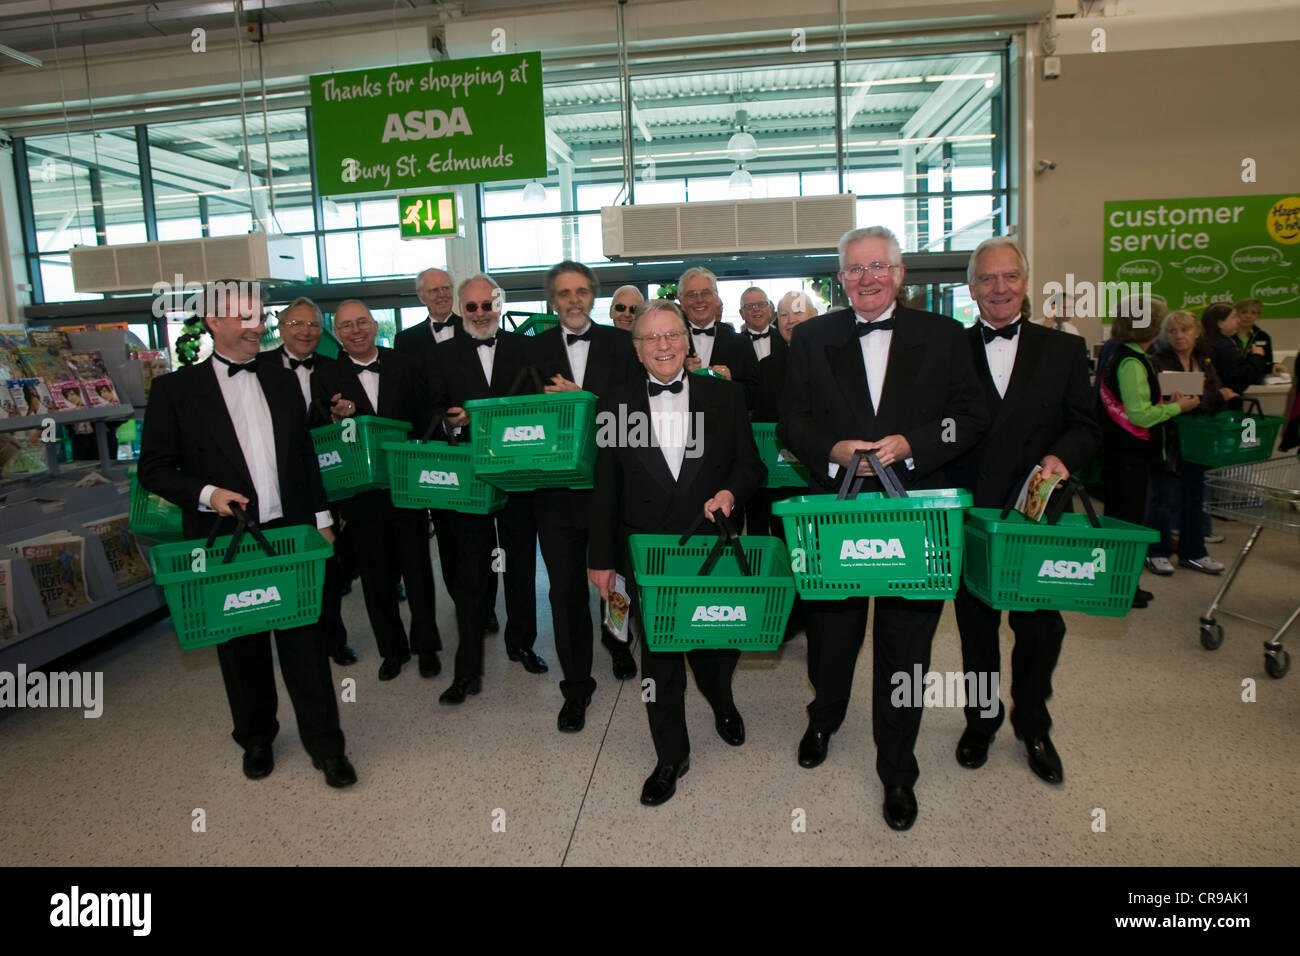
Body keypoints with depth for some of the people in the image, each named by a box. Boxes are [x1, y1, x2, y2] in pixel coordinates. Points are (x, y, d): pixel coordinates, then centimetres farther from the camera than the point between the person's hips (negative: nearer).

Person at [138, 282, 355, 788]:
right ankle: (256, 738, 33)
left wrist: (321, 518, 11)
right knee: (241, 648, 12)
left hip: (290, 534, 2)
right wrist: (206, 494, -18)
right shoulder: (175, 389, -1)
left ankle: (325, 743, 15)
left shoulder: (282, 380, 10)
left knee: (305, 640, 3)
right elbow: (154, 469, -1)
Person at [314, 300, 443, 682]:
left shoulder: (408, 367, 2)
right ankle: (391, 649, 27)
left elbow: (428, 420, 2)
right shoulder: (326, 380, 2)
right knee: (376, 575, 11)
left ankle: (425, 646, 24)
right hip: (360, 494, 1)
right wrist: (337, 419, -22)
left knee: (417, 568, 8)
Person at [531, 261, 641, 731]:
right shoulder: (534, 350, 6)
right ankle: (576, 687, 18)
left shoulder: (620, 344, 2)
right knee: (566, 589, 4)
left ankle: (618, 644, 47)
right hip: (557, 485, 0)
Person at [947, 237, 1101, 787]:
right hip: (969, 515, 0)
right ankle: (980, 721, 35)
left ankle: (1033, 728, 34)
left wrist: (1061, 456, -17)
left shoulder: (1065, 350, 6)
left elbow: (1085, 427, 4)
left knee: (1039, 630, 10)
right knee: (976, 627, 14)